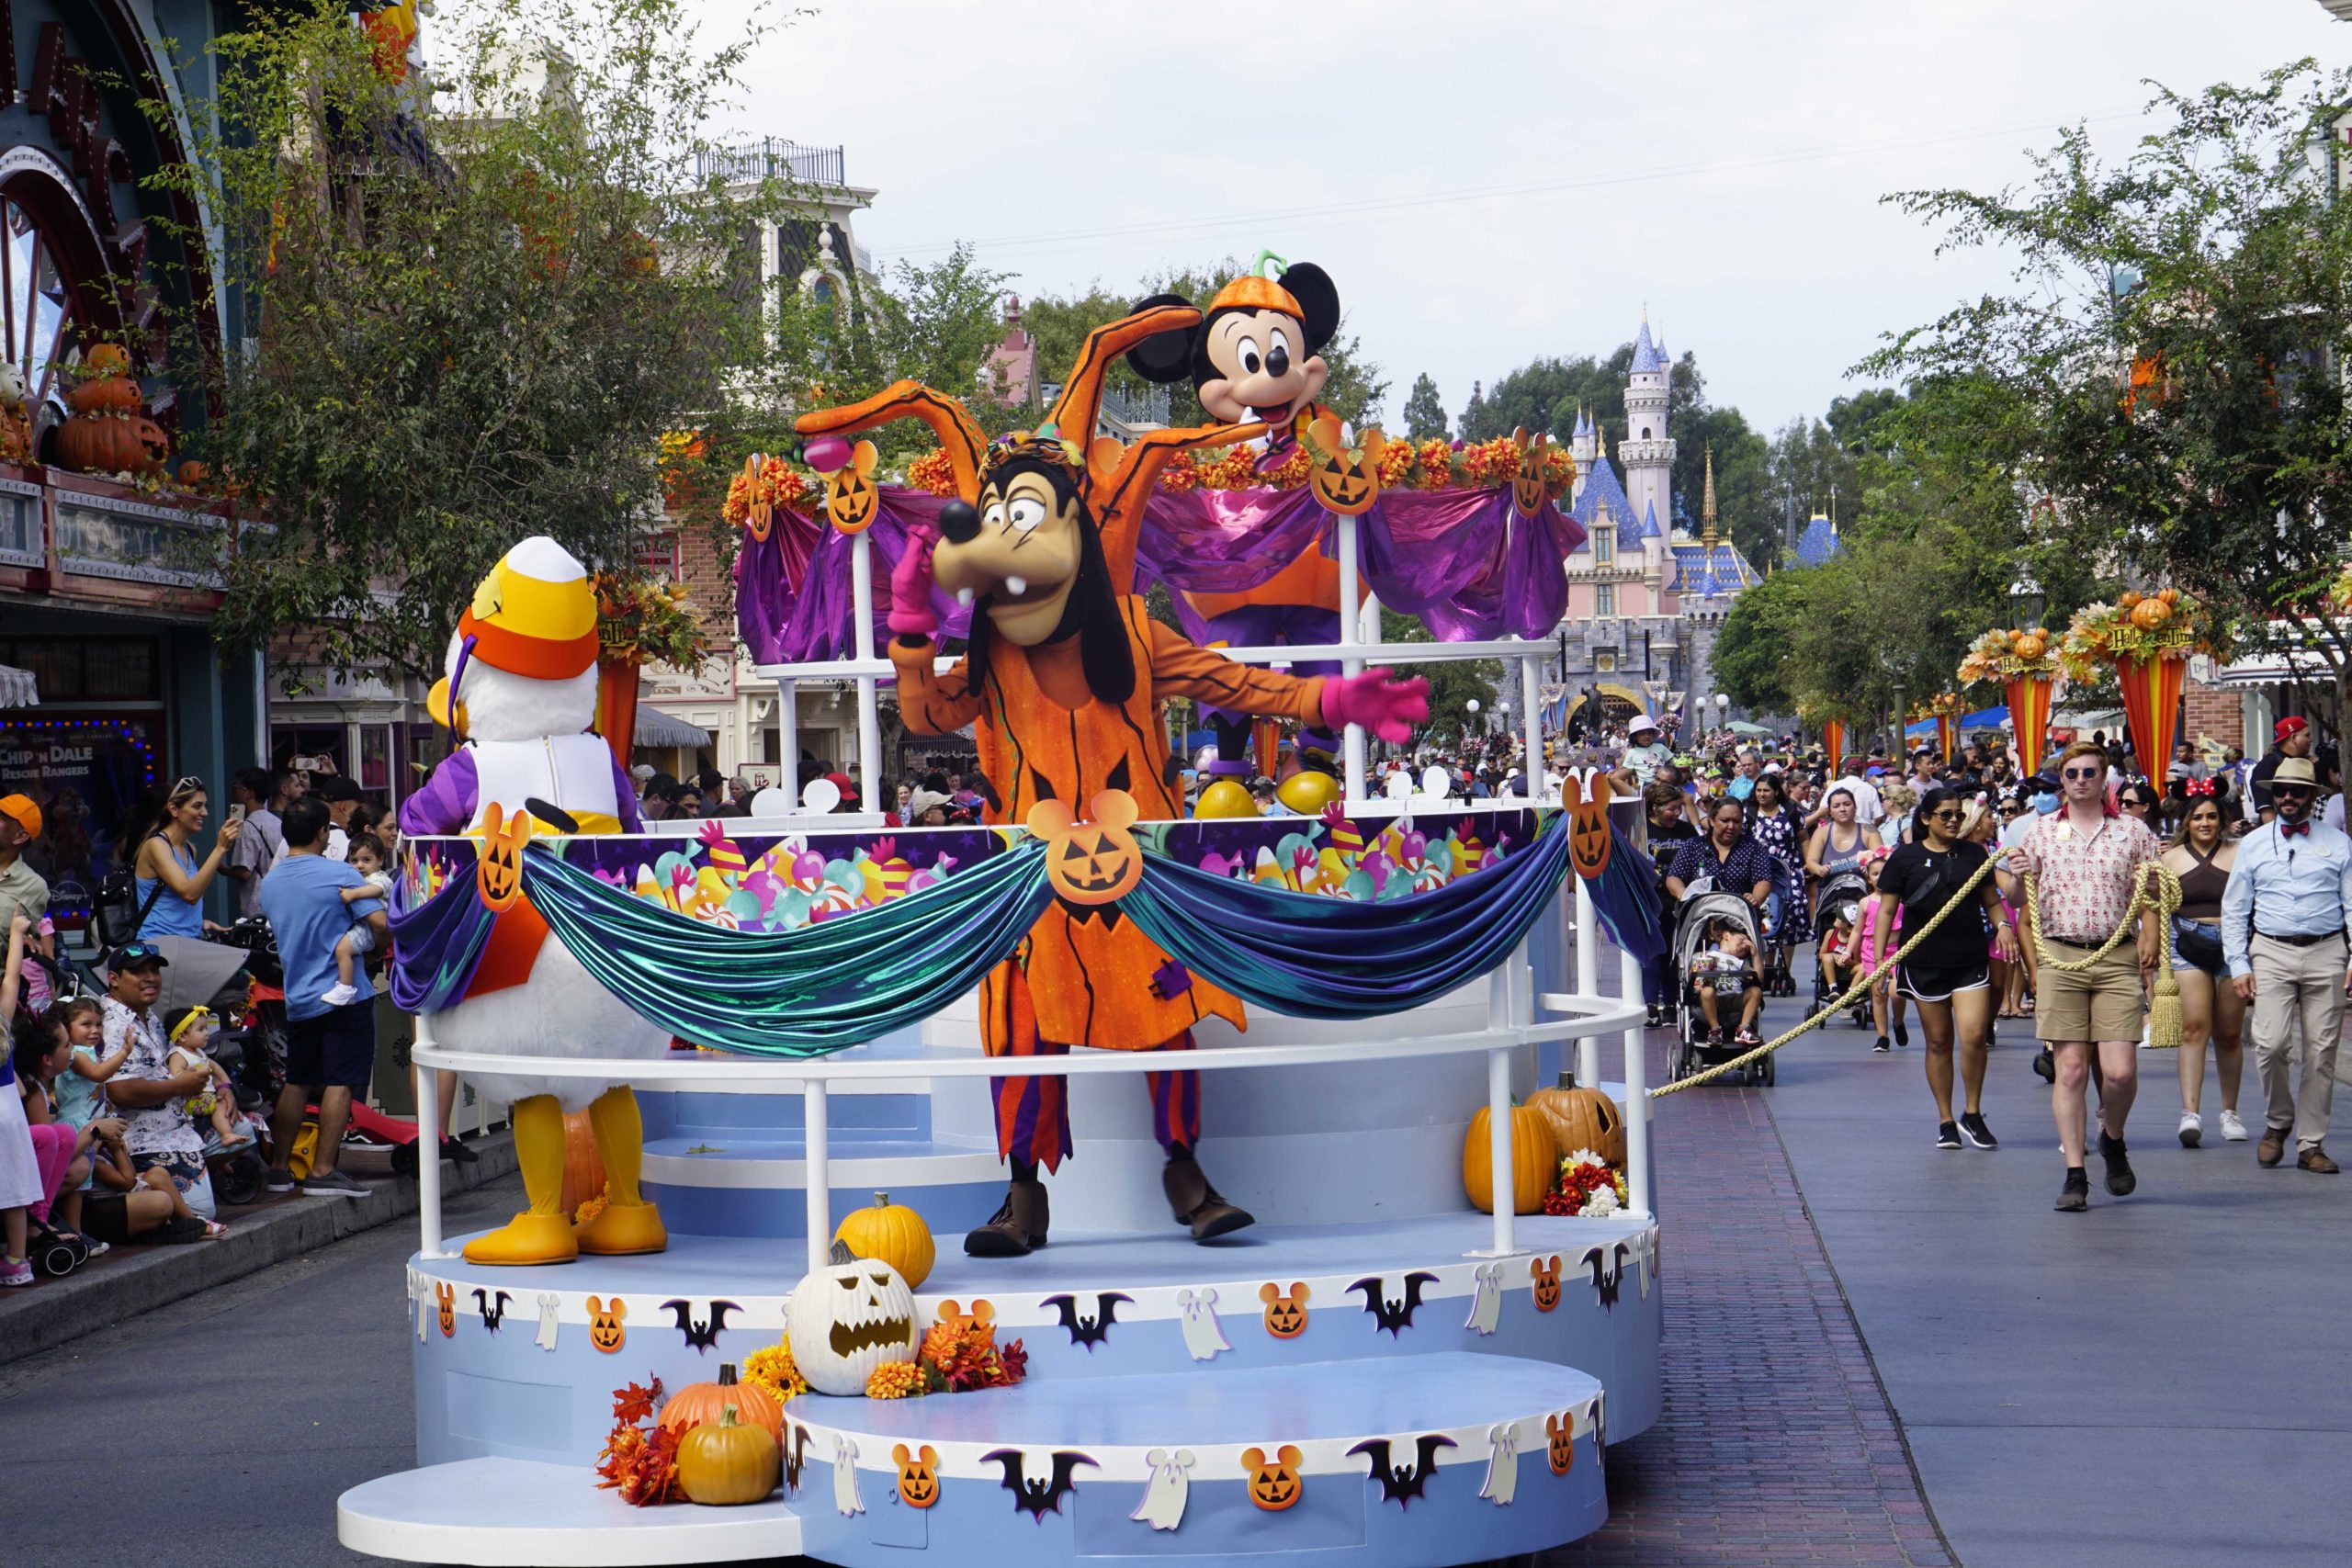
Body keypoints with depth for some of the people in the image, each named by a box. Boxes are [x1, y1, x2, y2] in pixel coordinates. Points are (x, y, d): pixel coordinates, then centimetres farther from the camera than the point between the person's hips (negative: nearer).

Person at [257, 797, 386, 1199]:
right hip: (343, 994, -6)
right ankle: (322, 1171, -8)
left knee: (297, 1082, 15)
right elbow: (380, 923, -17)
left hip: (297, 996, 6)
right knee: (340, 1082, -4)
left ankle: (279, 1167, 18)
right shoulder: (338, 874, -11)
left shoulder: (269, 883, 9)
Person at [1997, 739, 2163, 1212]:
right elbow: (2017, 899, 13)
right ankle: (2075, 1175, 3)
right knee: (2069, 1068, -3)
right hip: (2060, 956, 0)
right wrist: (2015, 877, -10)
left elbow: (2151, 901, 11)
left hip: (2118, 960, 0)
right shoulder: (2040, 830, 10)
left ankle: (2113, 1138, 24)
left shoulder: (2134, 831, 8)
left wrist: (2151, 941, -11)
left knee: (2121, 1070, -7)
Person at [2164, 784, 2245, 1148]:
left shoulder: (2239, 855, 6)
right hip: (2188, 945, 0)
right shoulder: (2172, 857, 10)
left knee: (2229, 1034, 6)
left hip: (2232, 945, 0)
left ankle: (2229, 1113, 19)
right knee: (2194, 1027, -14)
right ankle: (2191, 1113, -19)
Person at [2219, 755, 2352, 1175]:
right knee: (2271, 1043, -15)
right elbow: (2233, 910, 11)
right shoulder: (2253, 845, 11)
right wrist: (2238, 966, 2)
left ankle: (2310, 1144, 7)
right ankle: (2277, 1122, 9)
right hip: (2272, 954, 0)